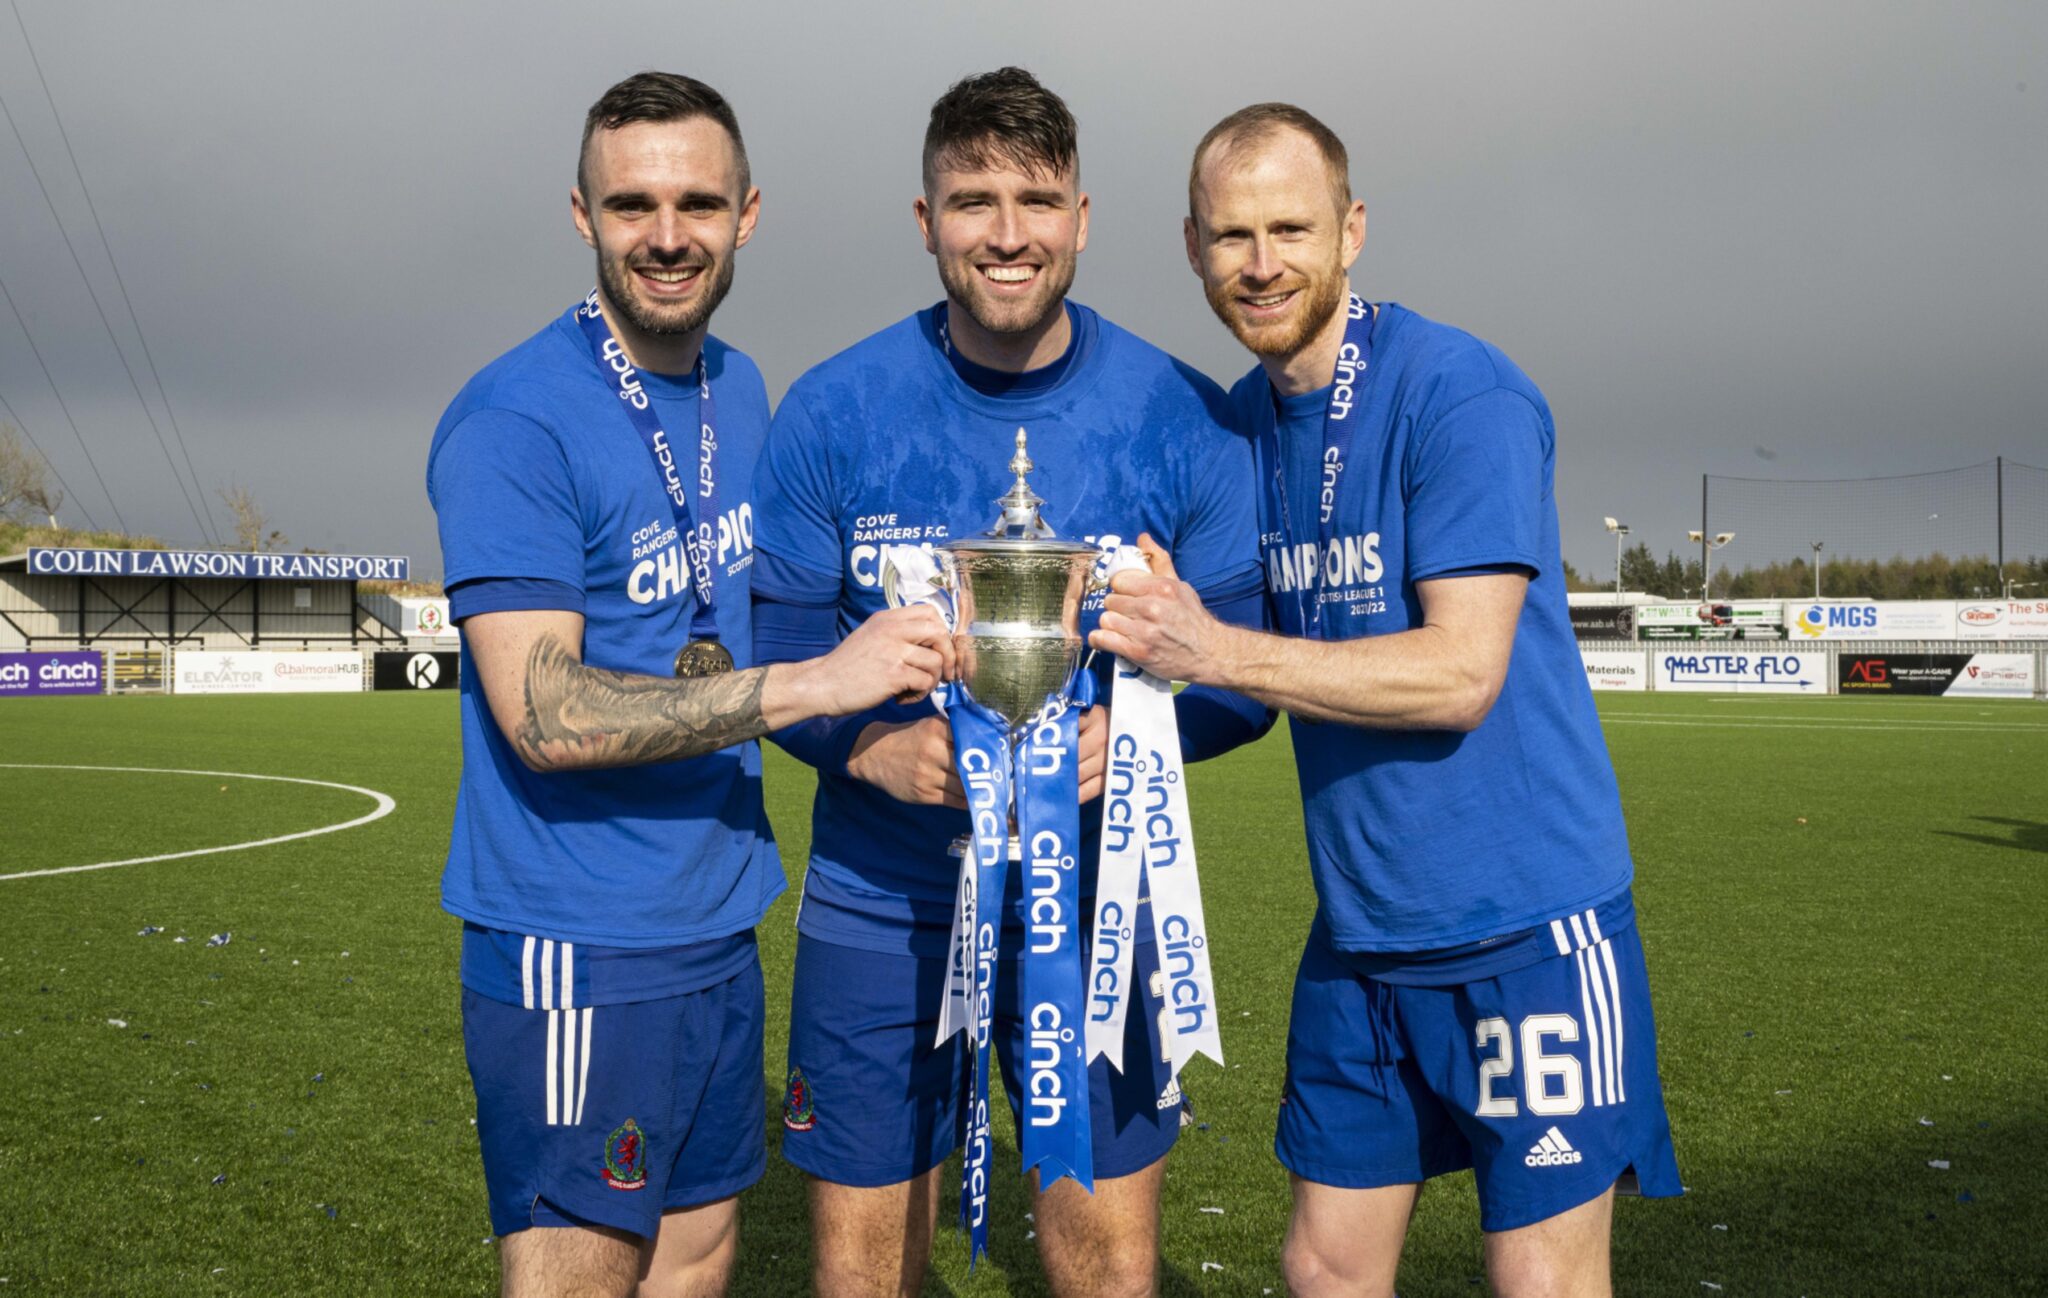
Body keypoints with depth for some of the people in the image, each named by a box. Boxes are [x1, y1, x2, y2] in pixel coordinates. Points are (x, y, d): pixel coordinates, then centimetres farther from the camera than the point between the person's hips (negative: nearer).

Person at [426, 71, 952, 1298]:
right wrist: (815, 682, -28)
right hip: (577, 945, -7)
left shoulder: (742, 392, 8)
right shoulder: (516, 421, -15)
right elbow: (545, 714, -23)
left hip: (717, 922, 7)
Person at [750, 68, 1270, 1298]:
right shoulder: (831, 411, -6)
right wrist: (868, 743, -22)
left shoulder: (1183, 418, -6)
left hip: (1096, 896, 0)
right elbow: (775, 653, -2)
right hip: (878, 902, 0)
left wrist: (1131, 732, -22)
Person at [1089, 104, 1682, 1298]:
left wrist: (1212, 648, -23)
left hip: (1523, 922, -6)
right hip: (1359, 931, 7)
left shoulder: (1461, 394, -15)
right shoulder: (1239, 421, 7)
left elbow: (1460, 672, -23)